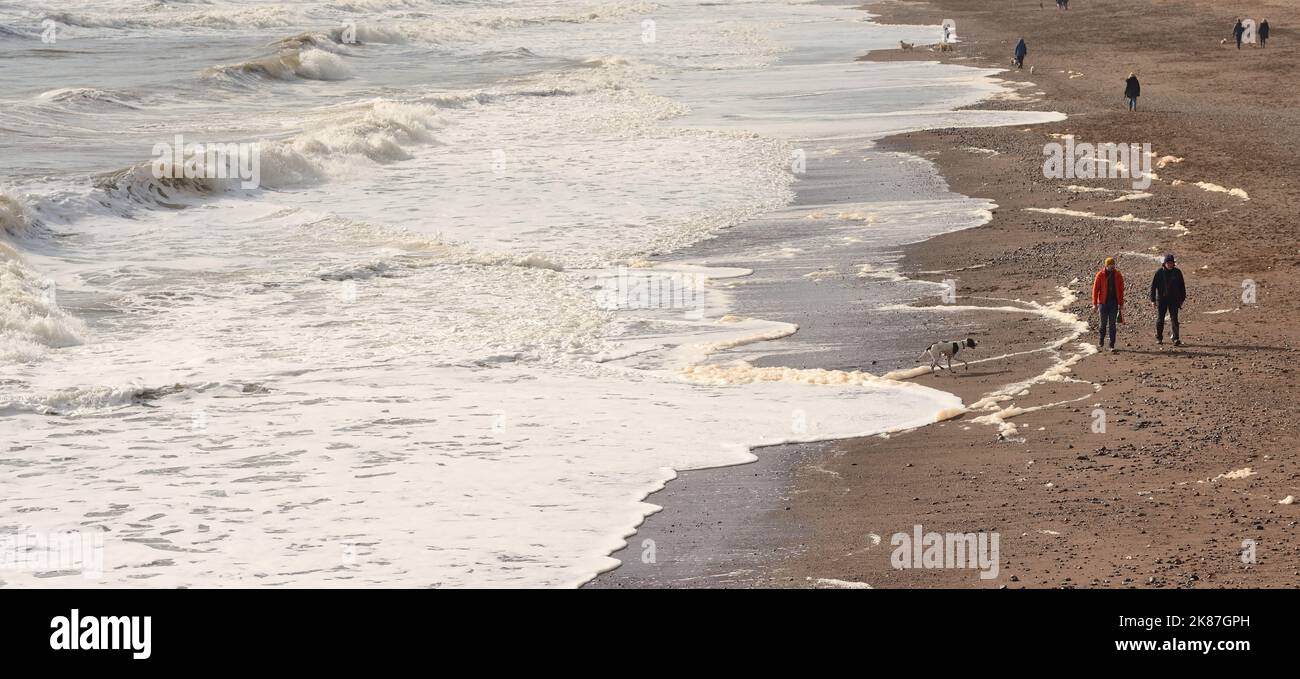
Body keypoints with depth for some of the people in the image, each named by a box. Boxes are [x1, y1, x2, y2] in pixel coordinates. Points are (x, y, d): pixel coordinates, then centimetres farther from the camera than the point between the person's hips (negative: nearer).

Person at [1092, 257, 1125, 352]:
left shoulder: (1118, 275, 3)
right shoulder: (1100, 275, -4)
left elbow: (1121, 290, 8)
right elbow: (1095, 289, -3)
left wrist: (1121, 304, 6)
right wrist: (1095, 304, -8)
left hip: (1114, 303, 2)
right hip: (1103, 302, -2)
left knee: (1112, 324, 1)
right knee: (1103, 323, 2)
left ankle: (1112, 345, 4)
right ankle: (1101, 341, 22)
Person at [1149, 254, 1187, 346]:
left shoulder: (1177, 272, 0)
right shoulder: (1159, 272, -5)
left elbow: (1182, 286, 9)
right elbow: (1153, 286, -3)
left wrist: (1182, 299, 8)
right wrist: (1153, 300, -7)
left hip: (1174, 299, 0)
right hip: (1161, 299, 0)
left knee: (1174, 319, -8)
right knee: (1160, 319, 9)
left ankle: (1176, 339, -12)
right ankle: (1159, 338, 24)